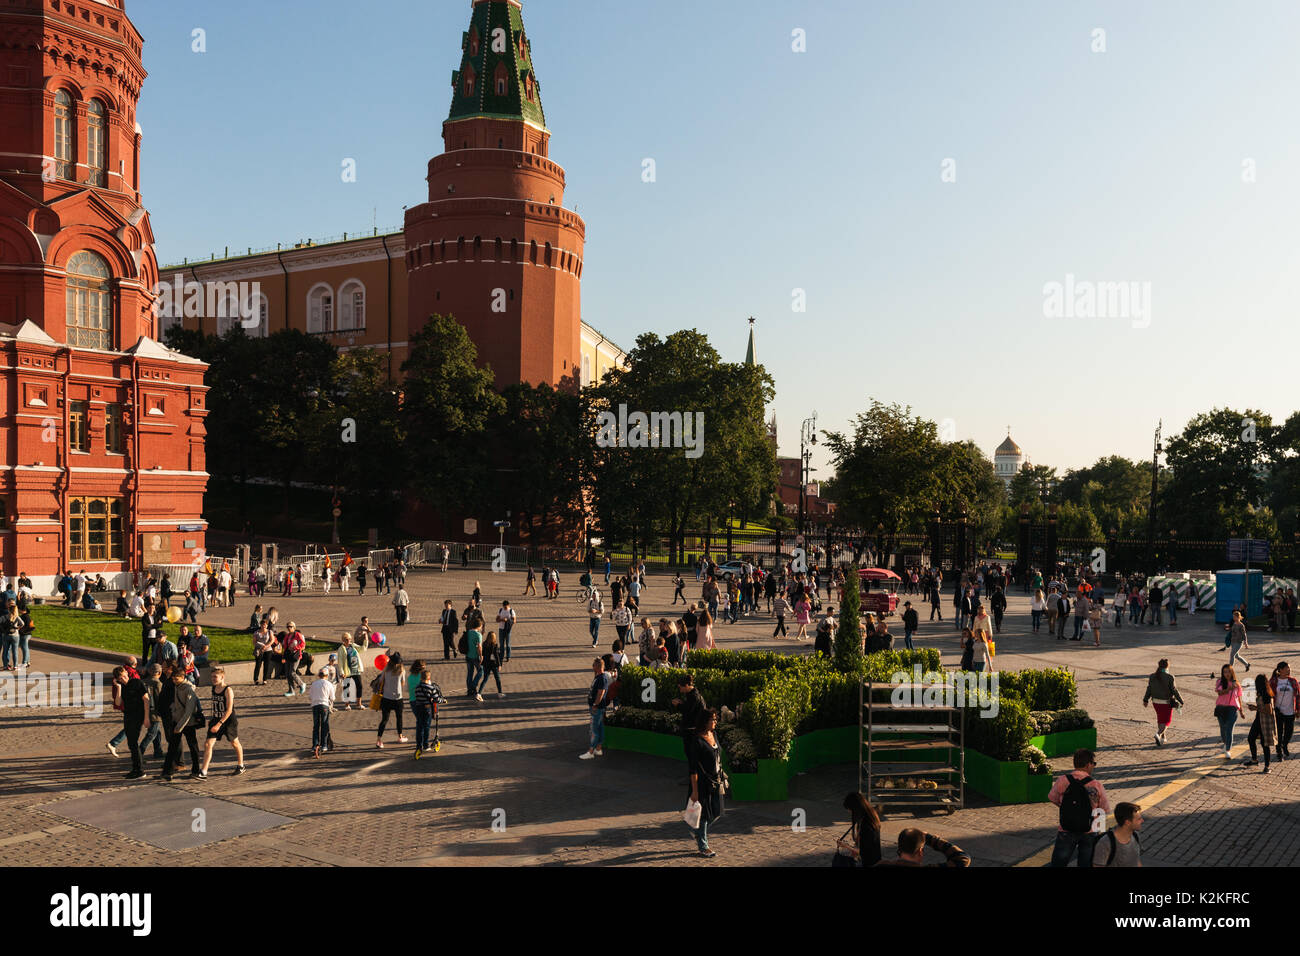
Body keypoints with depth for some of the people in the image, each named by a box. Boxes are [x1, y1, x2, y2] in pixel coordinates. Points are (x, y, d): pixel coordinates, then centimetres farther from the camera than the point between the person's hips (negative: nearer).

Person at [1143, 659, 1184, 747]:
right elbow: (1174, 690, -14)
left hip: (1156, 701, 4)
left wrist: (1146, 700, 14)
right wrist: (1180, 701, -3)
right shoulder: (1169, 677, -18)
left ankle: (1162, 738, 28)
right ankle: (1158, 734, -18)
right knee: (1166, 721, 6)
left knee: (1160, 719, 22)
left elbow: (1149, 689, 2)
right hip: (1166, 702, -4)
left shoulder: (1152, 677, -4)